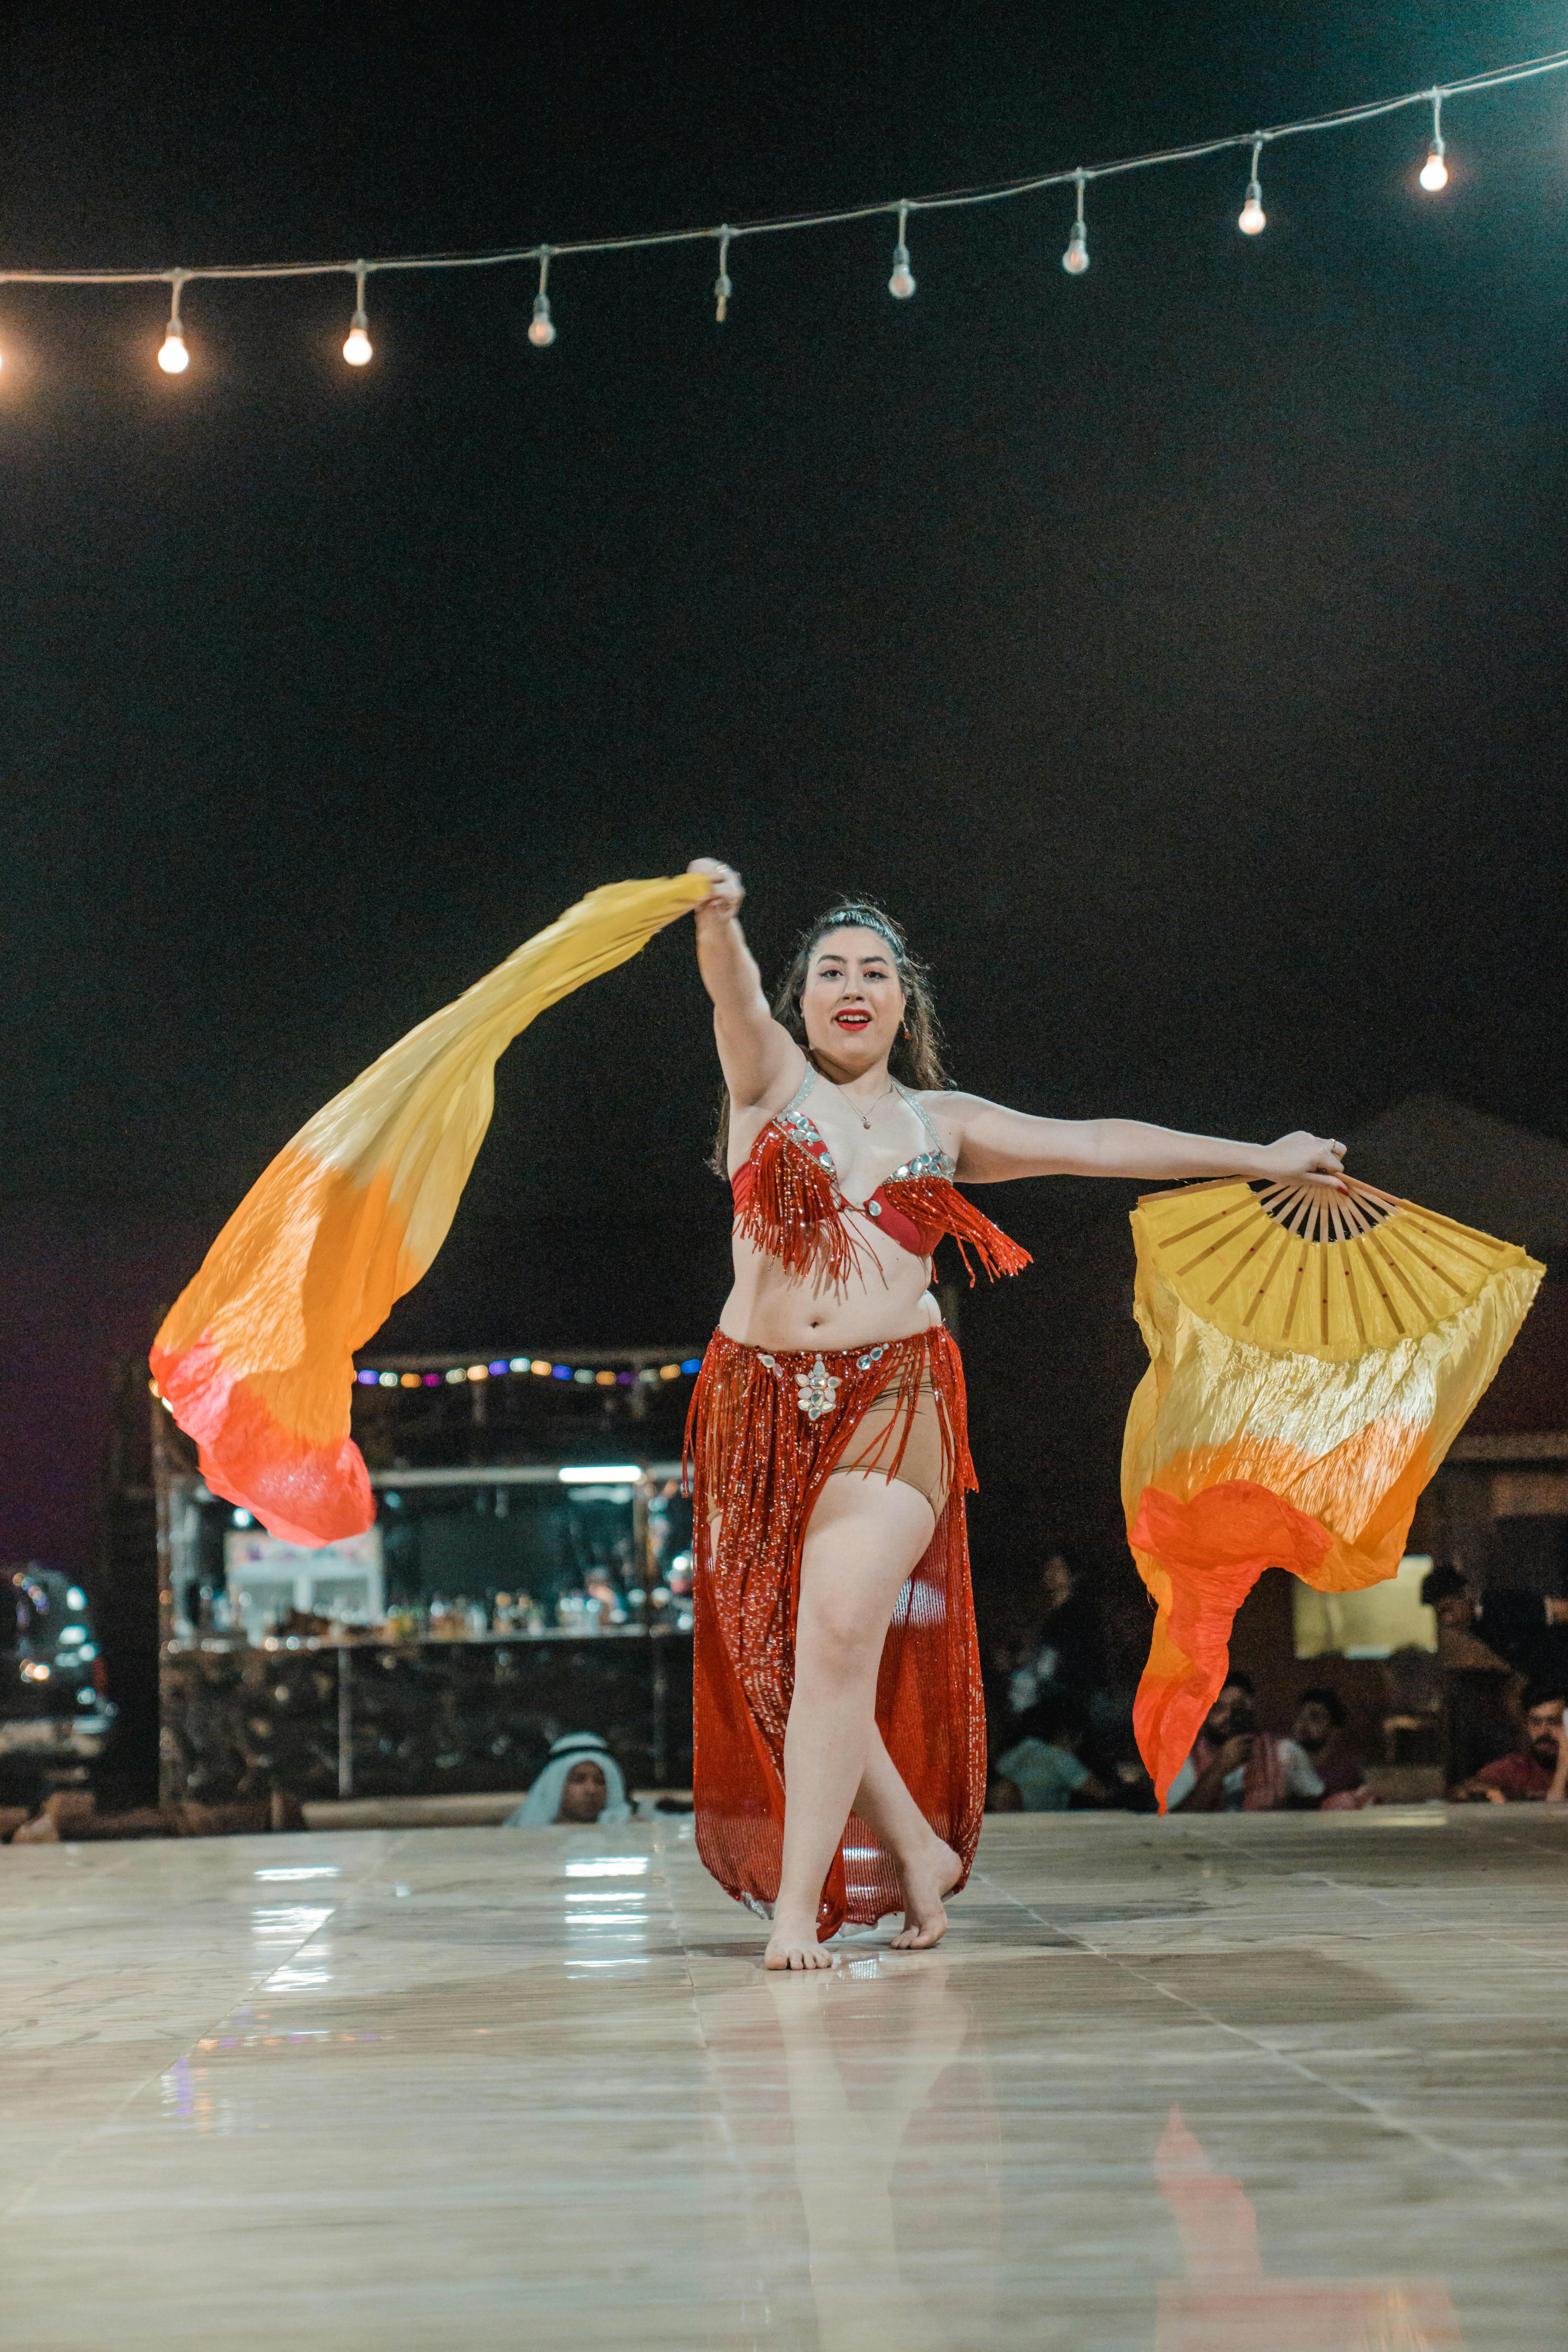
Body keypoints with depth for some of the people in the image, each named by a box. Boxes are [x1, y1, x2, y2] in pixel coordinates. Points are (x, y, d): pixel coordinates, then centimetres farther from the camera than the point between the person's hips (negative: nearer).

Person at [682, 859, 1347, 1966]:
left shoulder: (940, 1122, 15)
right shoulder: (772, 1078, 10)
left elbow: (1098, 1144, 18)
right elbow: (733, 993, -11)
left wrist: (1260, 1158, 20)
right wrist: (717, 917, -34)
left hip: (892, 1399, 0)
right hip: (762, 1404, 1)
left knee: (840, 1633, -15)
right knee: (779, 1656, 0)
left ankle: (799, 1903, -12)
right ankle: (919, 1849, 18)